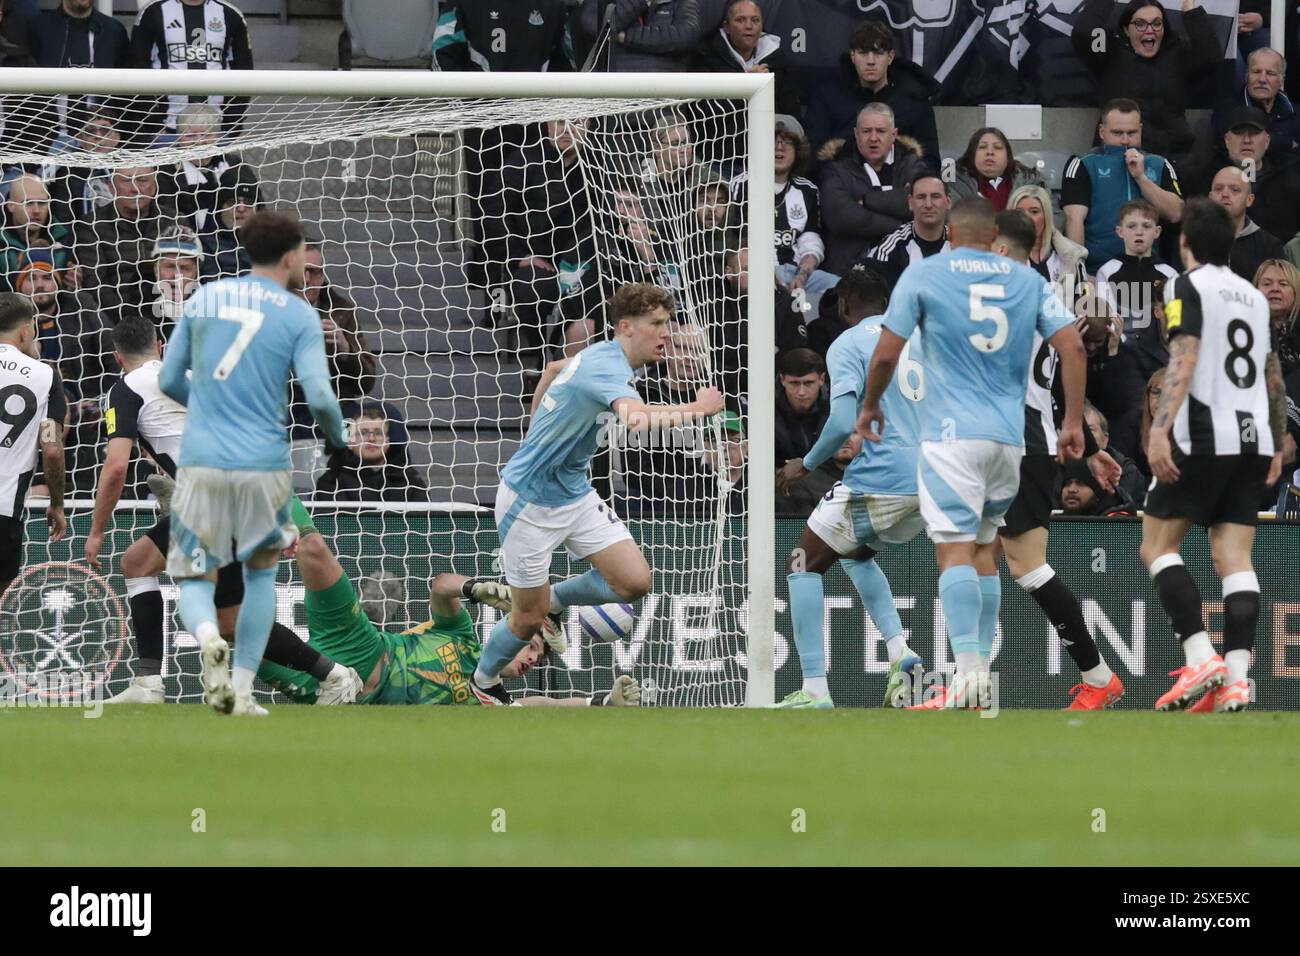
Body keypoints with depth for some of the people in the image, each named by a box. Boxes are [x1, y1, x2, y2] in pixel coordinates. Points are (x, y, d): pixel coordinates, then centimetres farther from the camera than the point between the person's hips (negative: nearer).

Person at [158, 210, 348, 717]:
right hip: (264, 466, -1)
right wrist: (337, 434, 11)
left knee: (194, 580, 9)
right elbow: (319, 396, -11)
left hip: (201, 463, 1)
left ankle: (208, 637, -25)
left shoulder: (204, 299, 8)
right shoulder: (299, 315, -2)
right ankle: (242, 689, 15)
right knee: (260, 571, 22)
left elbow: (169, 380, 13)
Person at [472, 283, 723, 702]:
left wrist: (537, 429, 29)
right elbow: (638, 418, -48)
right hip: (530, 501, -8)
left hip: (576, 493, 9)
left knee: (635, 581, -4)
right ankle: (483, 681, 30)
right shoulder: (605, 366, -28)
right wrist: (702, 407, -34)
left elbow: (553, 368, 23)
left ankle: (554, 599, 21)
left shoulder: (604, 357, 2)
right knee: (529, 619, 4)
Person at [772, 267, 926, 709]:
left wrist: (805, 464, -3)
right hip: (926, 481, 7)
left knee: (804, 564, 8)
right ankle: (899, 652, 12)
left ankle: (814, 689, -2)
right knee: (854, 553, 32)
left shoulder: (848, 345, -6)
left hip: (878, 481, -7)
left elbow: (844, 423, -17)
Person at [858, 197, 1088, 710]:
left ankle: (967, 673, -25)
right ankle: (981, 664, 17)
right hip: (1009, 436, 4)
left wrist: (869, 407, 16)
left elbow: (886, 354, -1)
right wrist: (1073, 423, 6)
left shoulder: (923, 274, 1)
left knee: (955, 549, -11)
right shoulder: (1029, 280, 10)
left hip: (951, 433, -4)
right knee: (982, 548, 18)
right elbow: (1072, 346, 2)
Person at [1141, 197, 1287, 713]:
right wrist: (1277, 447, 29)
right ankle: (1236, 679, -11)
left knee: (1157, 545, 1)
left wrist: (1160, 428, -22)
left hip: (1204, 437, -6)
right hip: (1254, 438, 6)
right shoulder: (1254, 296, 18)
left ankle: (1201, 659, -14)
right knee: (1234, 559, 2)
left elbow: (1183, 359, -16)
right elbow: (1275, 380, 22)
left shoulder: (1190, 286, -2)